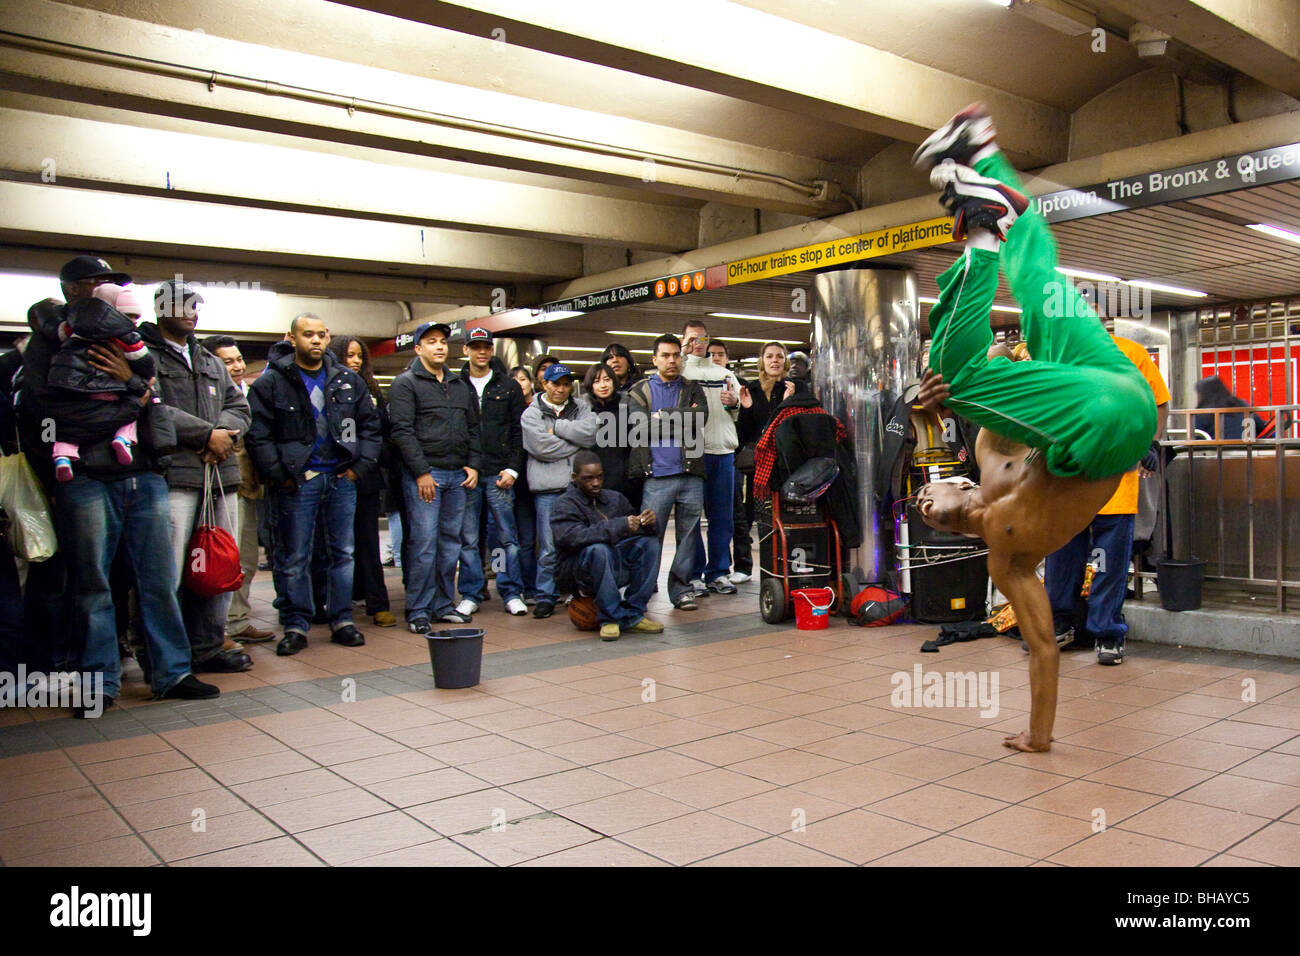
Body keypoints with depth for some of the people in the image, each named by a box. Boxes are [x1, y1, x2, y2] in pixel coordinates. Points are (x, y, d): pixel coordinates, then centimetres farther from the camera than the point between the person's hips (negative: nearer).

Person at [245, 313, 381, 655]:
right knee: (293, 559, 3)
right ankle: (295, 626, 12)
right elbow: (258, 435, -6)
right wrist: (279, 474, -12)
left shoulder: (348, 379, 9)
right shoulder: (271, 382, -2)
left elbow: (370, 425, 11)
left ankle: (342, 620, 19)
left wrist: (361, 466, 1)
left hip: (342, 478, 3)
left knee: (343, 553, 8)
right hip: (296, 483, -3)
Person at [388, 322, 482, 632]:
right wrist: (422, 472, -15)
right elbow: (402, 431, -9)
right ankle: (418, 611, 0)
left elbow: (473, 428, 20)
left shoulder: (461, 385, 19)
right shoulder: (406, 383, 0)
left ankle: (443, 605, 17)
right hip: (423, 474, -6)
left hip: (458, 475, 6)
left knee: (451, 541, 8)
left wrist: (474, 465, 6)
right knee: (424, 542, -8)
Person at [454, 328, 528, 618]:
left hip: (499, 473, 0)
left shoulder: (509, 387, 10)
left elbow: (519, 431, 8)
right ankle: (471, 594, 12)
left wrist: (512, 469, -2)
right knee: (468, 538, 3)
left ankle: (512, 594, 8)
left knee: (508, 536, 0)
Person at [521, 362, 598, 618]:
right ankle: (546, 597, 6)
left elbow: (591, 432, -7)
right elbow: (542, 446, -9)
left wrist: (557, 427, -6)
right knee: (549, 548, -3)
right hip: (548, 488, -2)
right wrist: (577, 444, -3)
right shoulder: (531, 413, 7)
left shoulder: (581, 411, 15)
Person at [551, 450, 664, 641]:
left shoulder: (615, 498, 10)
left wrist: (647, 522, -18)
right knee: (598, 550, -34)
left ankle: (633, 615, -16)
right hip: (579, 574, -5)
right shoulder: (565, 504, -7)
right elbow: (572, 537, -26)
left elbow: (635, 529, 8)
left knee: (650, 543, -15)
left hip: (617, 570, 6)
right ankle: (611, 618, -25)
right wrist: (620, 526, -34)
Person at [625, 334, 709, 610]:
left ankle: (681, 588, 16)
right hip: (656, 476, -2)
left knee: (688, 534, 6)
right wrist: (681, 421, -7)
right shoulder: (639, 390, 11)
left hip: (690, 473, 2)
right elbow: (639, 424, -7)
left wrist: (662, 415, -8)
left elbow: (701, 416, -6)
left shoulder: (693, 389, 15)